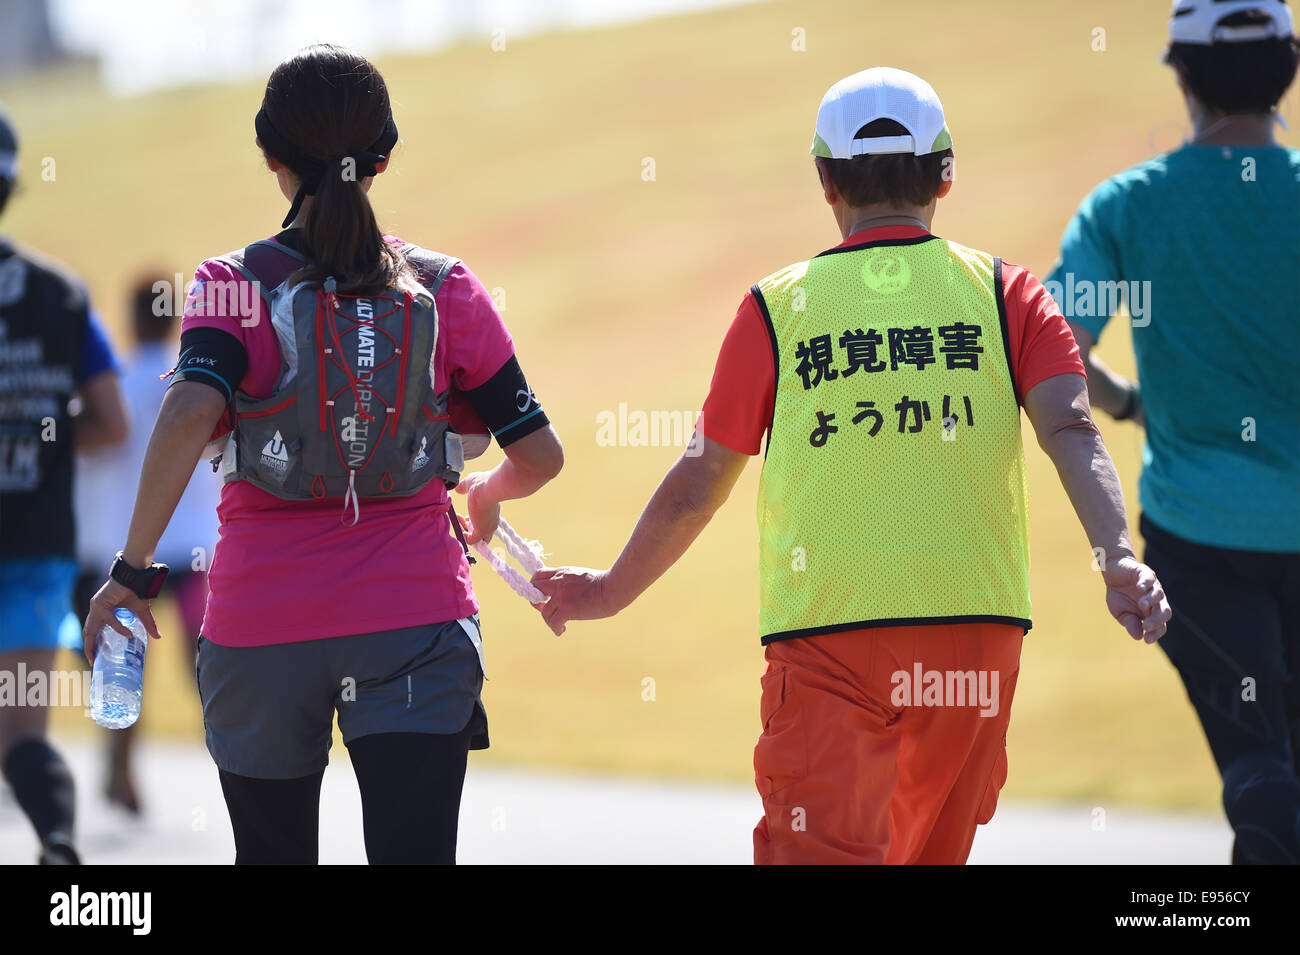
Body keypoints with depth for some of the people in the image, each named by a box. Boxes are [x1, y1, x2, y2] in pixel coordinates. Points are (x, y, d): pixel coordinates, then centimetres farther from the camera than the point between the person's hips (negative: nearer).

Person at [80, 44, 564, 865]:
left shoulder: (235, 286, -2)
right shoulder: (443, 289, 4)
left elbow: (189, 415, -20)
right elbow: (540, 455, 5)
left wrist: (135, 568, -13)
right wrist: (484, 495, 27)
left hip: (262, 626, 0)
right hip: (416, 613, 0)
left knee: (275, 853, 15)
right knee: (413, 849, -7)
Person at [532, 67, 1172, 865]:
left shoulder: (779, 309, 5)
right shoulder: (1002, 293, 7)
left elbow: (698, 483, 10)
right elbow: (1070, 427, -8)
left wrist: (613, 590, 23)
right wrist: (1118, 558, -16)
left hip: (825, 629, -2)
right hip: (972, 620, 2)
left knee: (821, 850, -9)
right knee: (931, 850, 19)